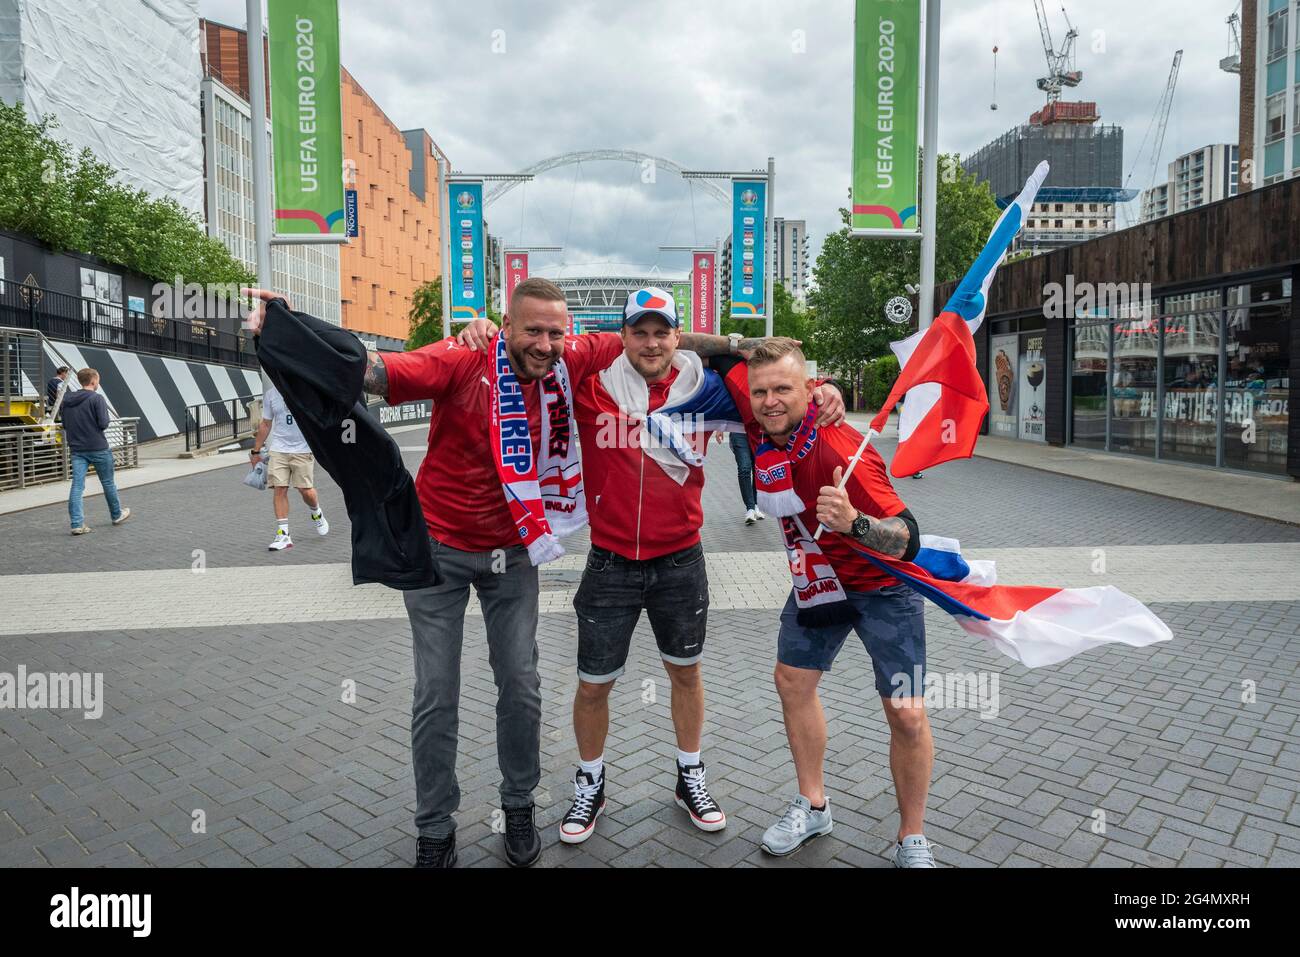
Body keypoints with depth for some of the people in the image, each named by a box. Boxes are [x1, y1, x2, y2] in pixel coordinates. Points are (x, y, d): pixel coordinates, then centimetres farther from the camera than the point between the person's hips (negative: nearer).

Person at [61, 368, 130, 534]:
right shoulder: (97, 398, -12)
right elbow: (103, 424, -16)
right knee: (108, 483, 12)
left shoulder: (67, 400, 9)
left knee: (77, 485, 0)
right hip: (98, 448, -5)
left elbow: (65, 425, 15)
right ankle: (116, 515, 28)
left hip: (76, 450, 5)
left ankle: (77, 524, -7)